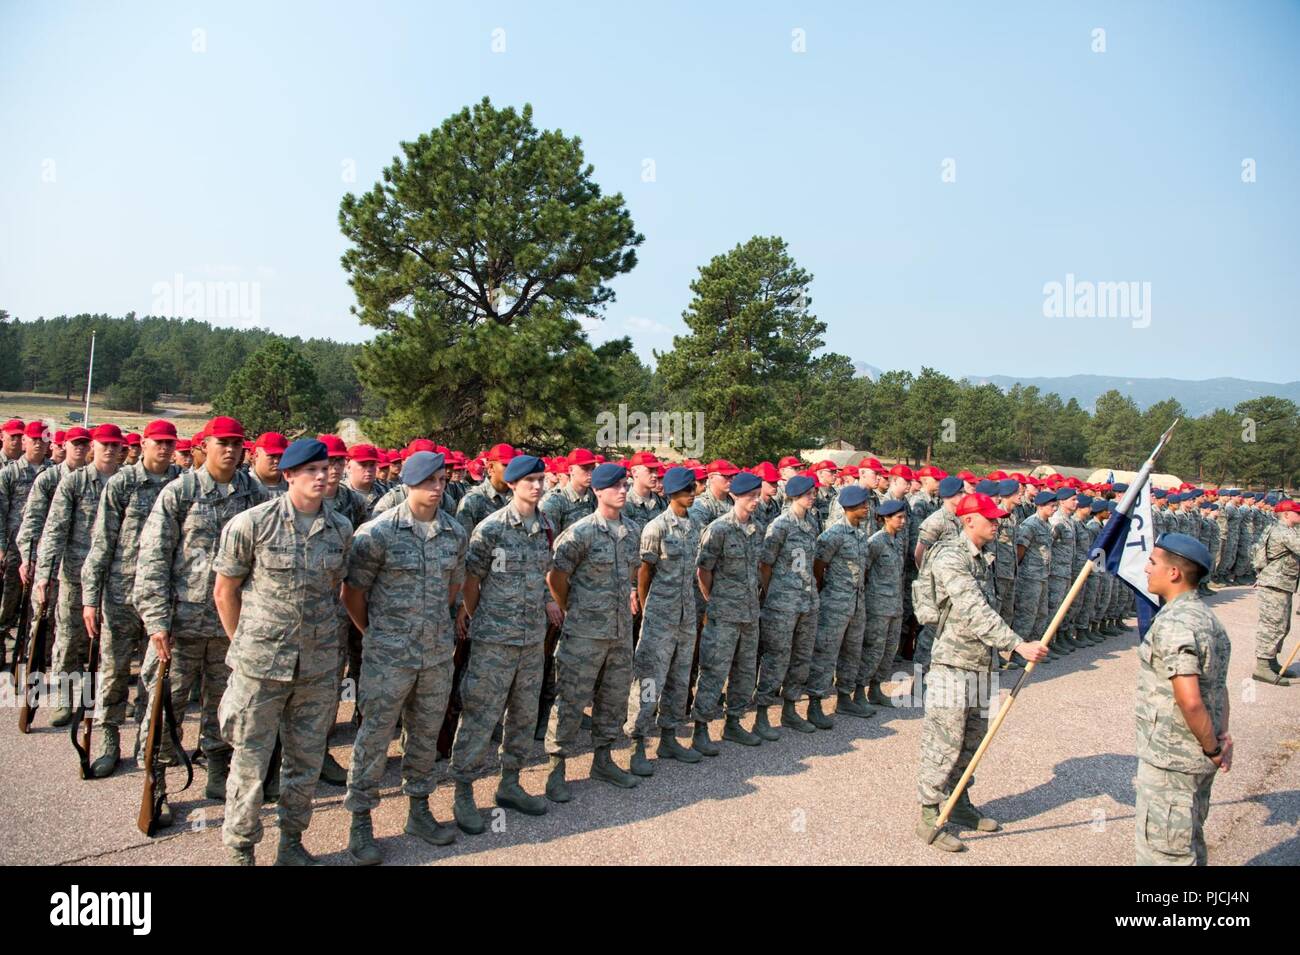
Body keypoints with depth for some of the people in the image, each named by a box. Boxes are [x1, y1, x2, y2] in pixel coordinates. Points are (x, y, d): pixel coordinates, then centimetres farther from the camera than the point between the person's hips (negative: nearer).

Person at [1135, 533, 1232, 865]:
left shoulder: (1173, 623, -23)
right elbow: (1218, 686, 14)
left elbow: (1189, 700, -28)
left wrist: (1213, 748, -15)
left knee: (1163, 851, 2)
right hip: (1198, 758, 10)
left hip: (1169, 757, -10)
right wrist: (1222, 736, 8)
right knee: (1189, 842, 24)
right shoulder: (1206, 616, 10)